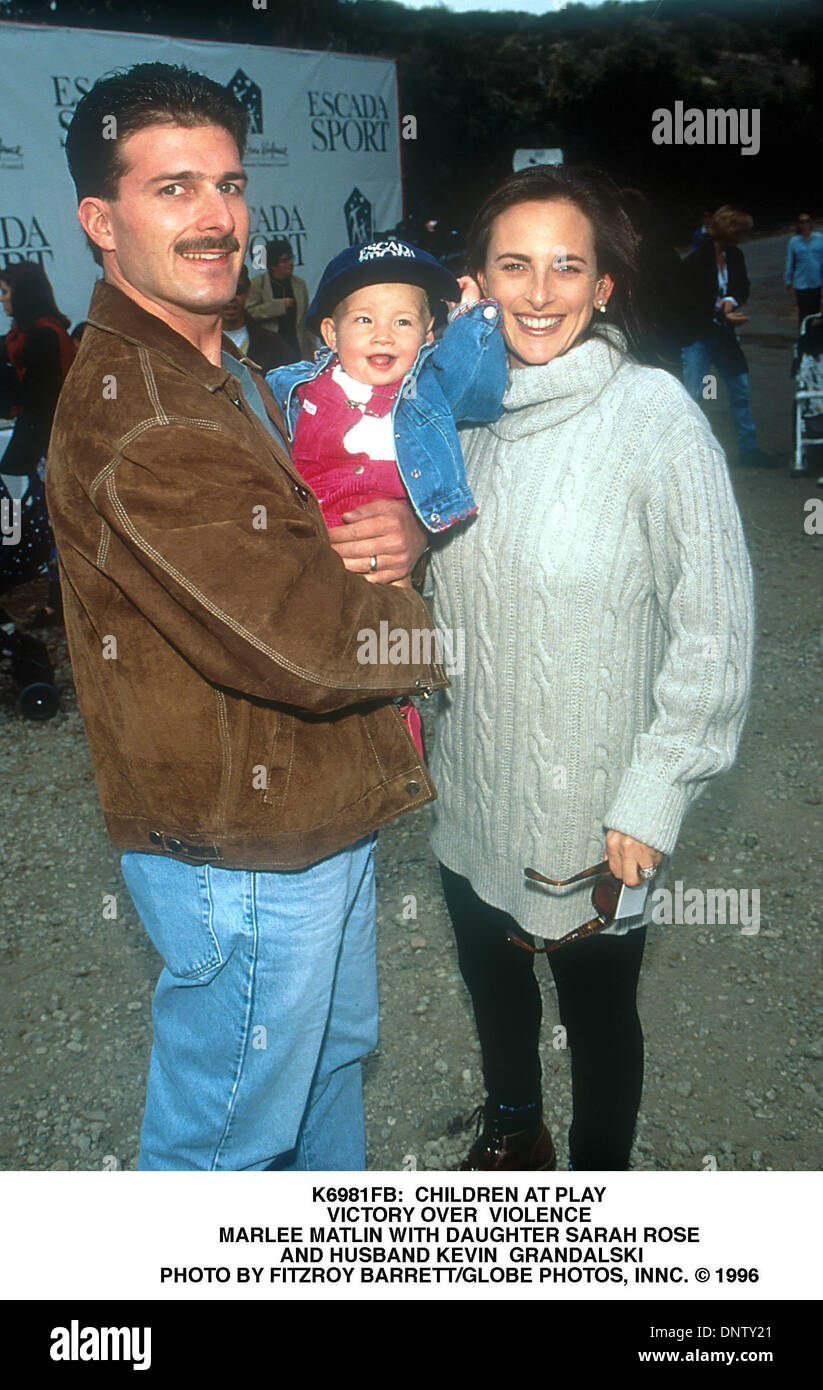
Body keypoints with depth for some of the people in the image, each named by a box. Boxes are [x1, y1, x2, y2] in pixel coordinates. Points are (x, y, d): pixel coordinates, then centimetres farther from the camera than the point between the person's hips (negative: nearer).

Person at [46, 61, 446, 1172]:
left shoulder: (226, 373, 10)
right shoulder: (132, 414, -26)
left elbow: (314, 535, 13)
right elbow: (306, 643, -30)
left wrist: (396, 534, -12)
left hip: (317, 816, 11)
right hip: (243, 855, -11)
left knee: (333, 1050, 30)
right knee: (229, 1130, 11)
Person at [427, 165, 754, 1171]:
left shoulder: (653, 414, -18)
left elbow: (714, 621, -17)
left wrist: (654, 796, -17)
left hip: (592, 806, -5)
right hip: (471, 787, 6)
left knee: (599, 1011, 15)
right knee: (491, 974, 26)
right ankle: (512, 1132, 54)